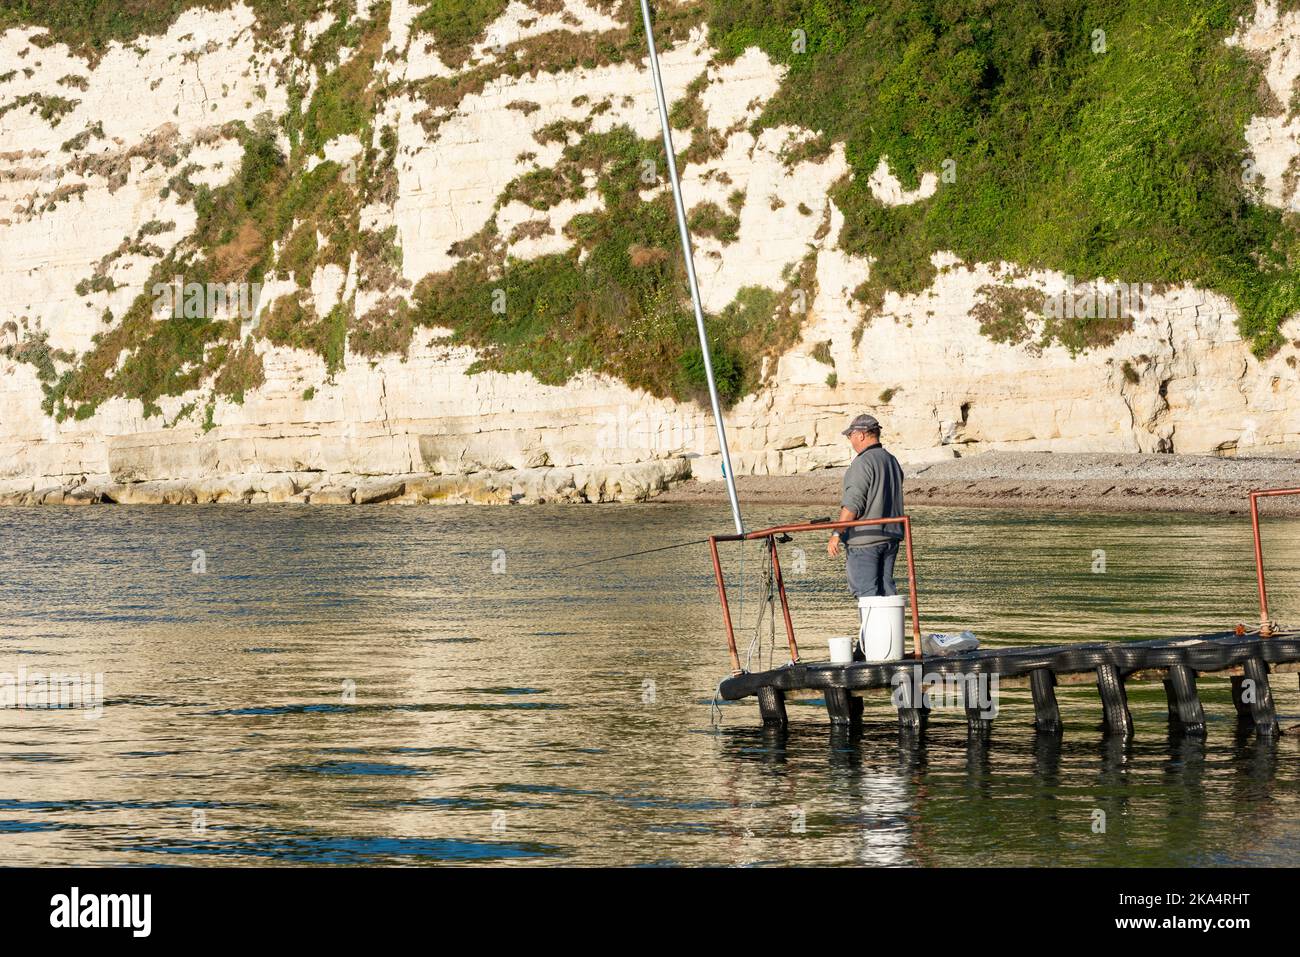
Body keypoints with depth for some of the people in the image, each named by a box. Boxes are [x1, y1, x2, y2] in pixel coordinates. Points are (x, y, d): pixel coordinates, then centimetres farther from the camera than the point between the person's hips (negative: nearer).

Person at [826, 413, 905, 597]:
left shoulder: (863, 462, -14)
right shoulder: (892, 461, 14)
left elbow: (852, 504, -20)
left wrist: (836, 533, -18)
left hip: (865, 539, -9)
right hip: (891, 537, 9)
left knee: (865, 591, -7)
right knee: (886, 587, 12)